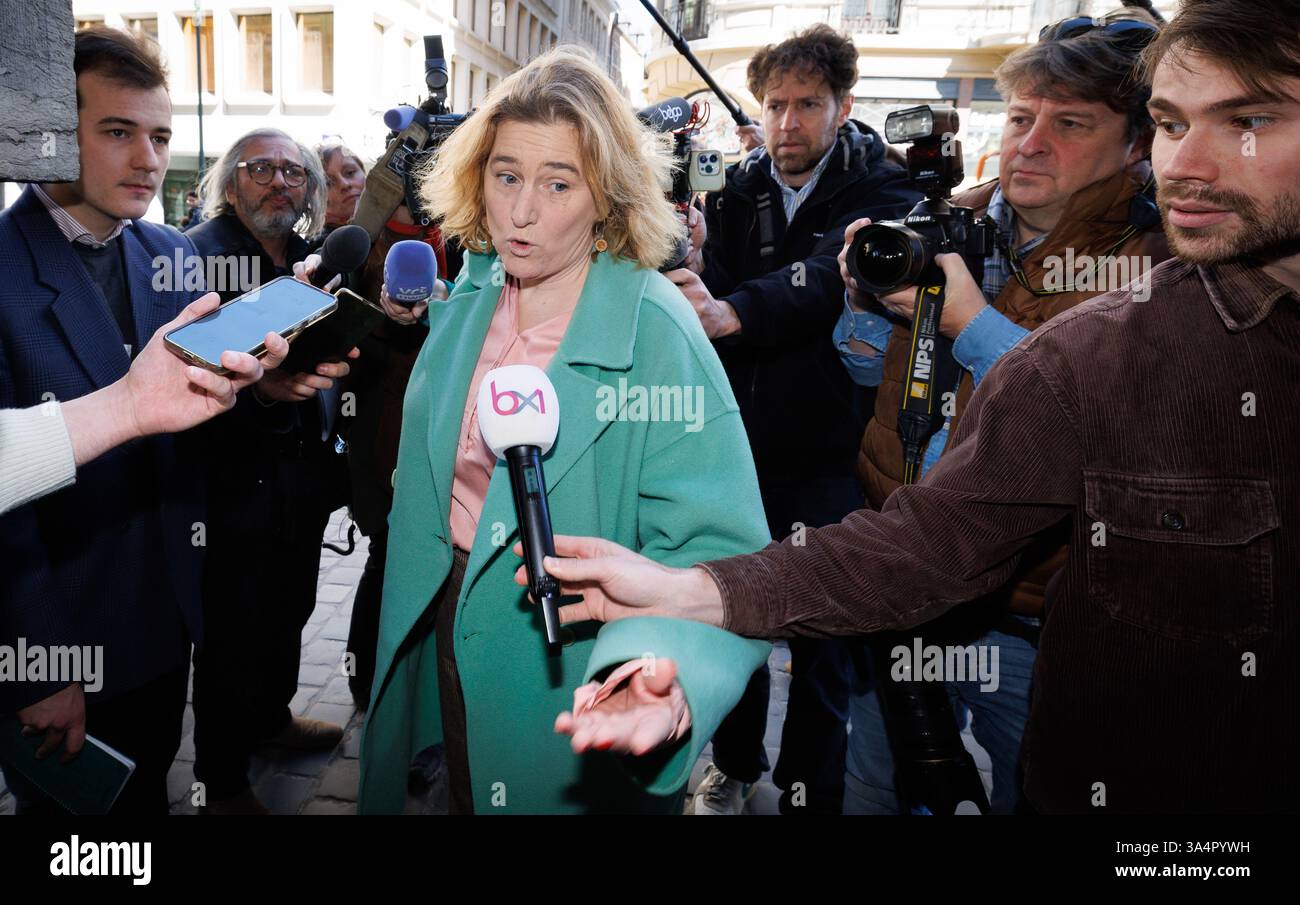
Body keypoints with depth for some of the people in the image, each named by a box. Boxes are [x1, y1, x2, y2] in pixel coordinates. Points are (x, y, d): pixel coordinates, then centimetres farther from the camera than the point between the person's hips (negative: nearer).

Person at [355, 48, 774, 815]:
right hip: (451, 643, 5)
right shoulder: (467, 299, -3)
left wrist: (668, 677, -44)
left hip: (569, 692, -5)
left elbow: (716, 548, -28)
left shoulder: (656, 335, -22)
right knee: (468, 794, 25)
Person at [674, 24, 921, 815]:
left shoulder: (881, 192, -9)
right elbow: (717, 284, -6)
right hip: (742, 445, 4)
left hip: (830, 460, -4)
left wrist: (733, 311, -47)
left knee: (823, 640, 4)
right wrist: (690, 279, -29)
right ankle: (735, 763, 38)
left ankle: (811, 793, 25)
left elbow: (827, 277, -29)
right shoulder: (740, 192, 6)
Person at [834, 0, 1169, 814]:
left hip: (1024, 619, -4)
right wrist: (869, 298, -10)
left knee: (1029, 788, 19)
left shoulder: (1157, 265, -14)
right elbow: (869, 373, 12)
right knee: (875, 783, 24)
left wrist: (970, 320, -26)